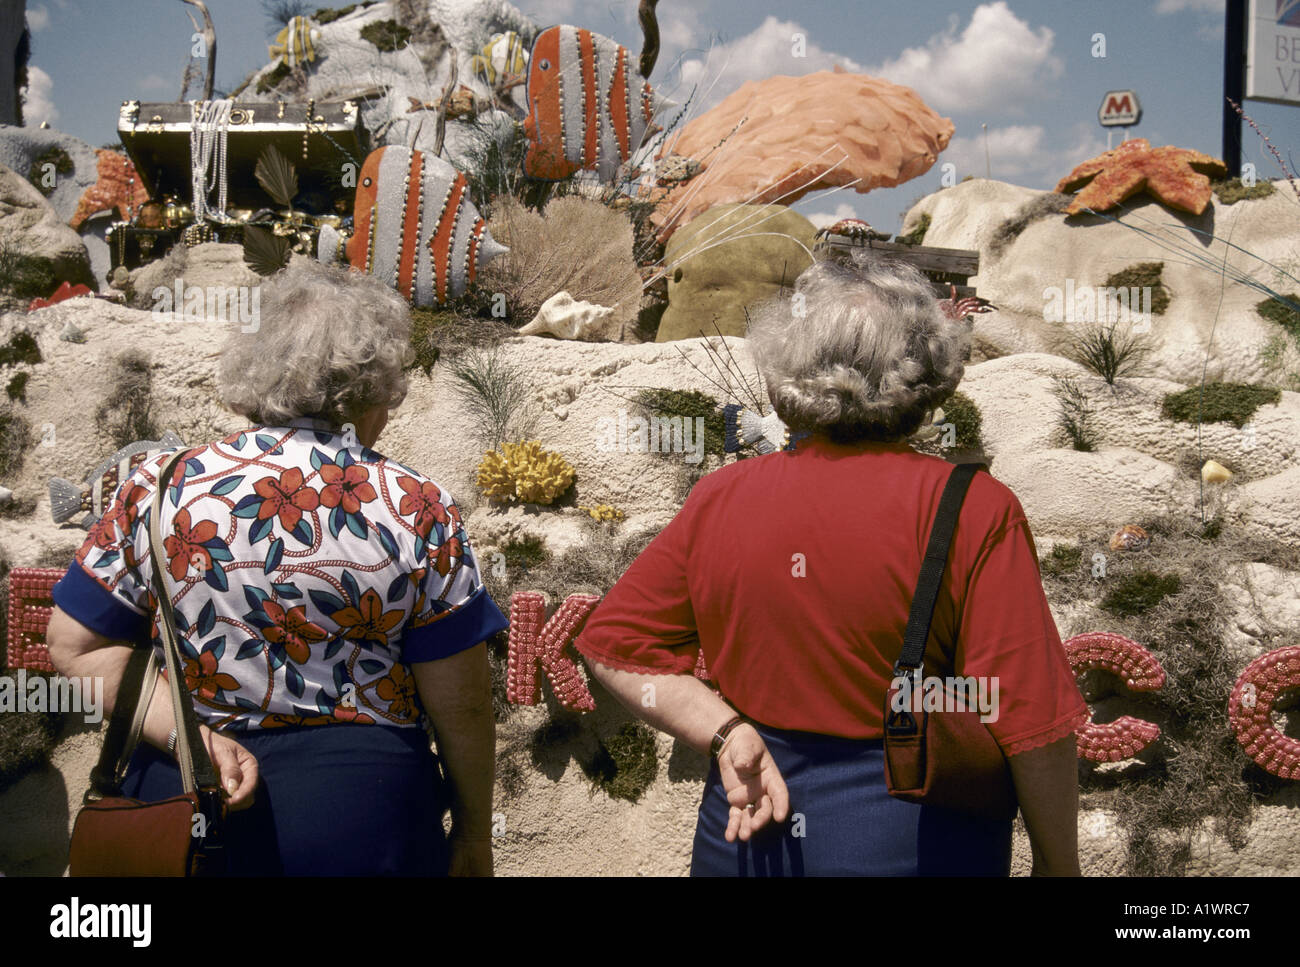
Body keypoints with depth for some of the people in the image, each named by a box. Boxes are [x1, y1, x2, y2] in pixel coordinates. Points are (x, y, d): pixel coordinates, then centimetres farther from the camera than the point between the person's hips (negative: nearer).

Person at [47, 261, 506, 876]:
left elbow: (74, 644, -2)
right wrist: (474, 837, 5)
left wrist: (189, 734, -9)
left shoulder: (160, 490, -5)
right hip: (359, 825, -2)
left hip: (181, 801, 2)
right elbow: (460, 706, -8)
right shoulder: (418, 512, -12)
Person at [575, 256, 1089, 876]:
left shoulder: (717, 499, -4)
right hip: (912, 842, -3)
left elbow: (616, 647, -3)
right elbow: (1029, 715, -16)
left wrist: (727, 733, -10)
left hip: (745, 828, 3)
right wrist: (1058, 864, -4)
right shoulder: (973, 511, -15)